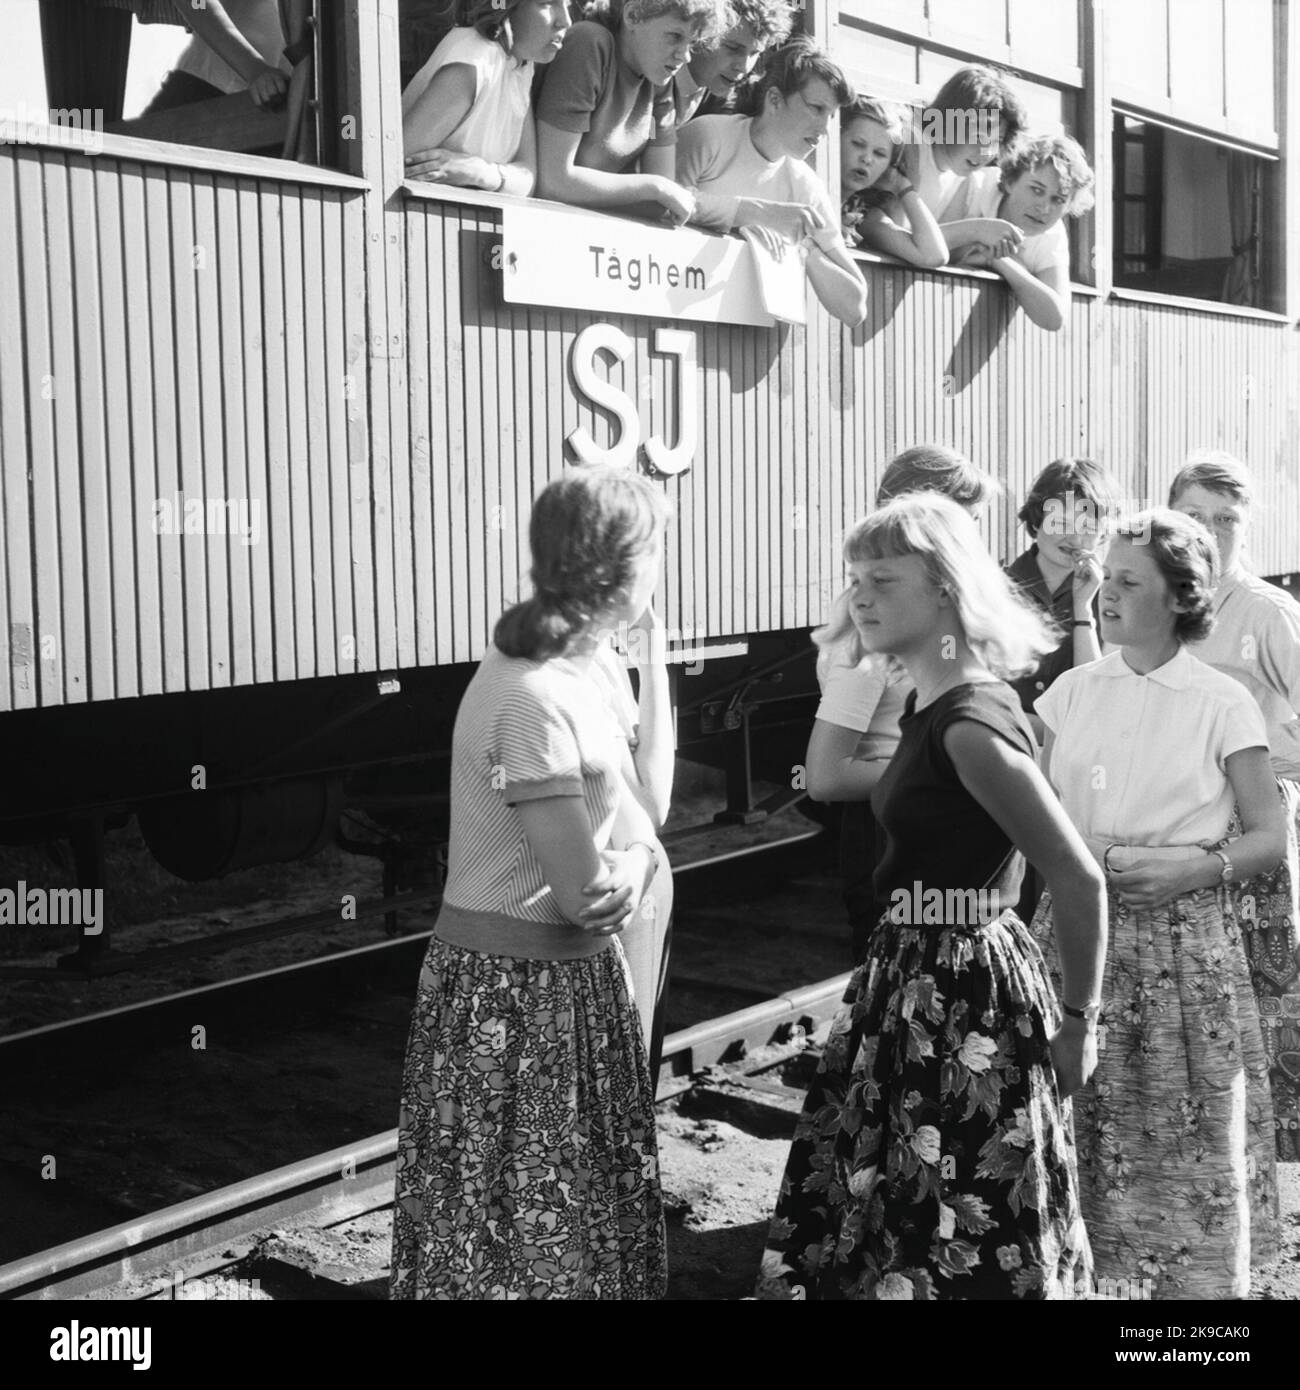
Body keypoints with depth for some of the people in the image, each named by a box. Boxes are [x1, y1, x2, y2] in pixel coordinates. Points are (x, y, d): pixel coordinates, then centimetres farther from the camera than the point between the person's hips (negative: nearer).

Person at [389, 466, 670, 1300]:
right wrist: (634, 868, -4)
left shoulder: (578, 668, 4)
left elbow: (624, 813, 12)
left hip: (570, 977, 9)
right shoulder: (535, 698, -25)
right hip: (516, 989, -9)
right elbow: (583, 894, -23)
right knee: (517, 1227, 9)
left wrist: (638, 864, -8)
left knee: (580, 1211, 23)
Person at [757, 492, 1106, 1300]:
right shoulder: (933, 708, 6)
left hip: (964, 991, -10)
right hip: (914, 973, 10)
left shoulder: (971, 725, -23)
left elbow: (1081, 881, -22)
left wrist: (1078, 1022, -14)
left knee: (958, 1248, 6)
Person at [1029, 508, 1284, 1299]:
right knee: (1079, 1112, 5)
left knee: (1188, 1130, 0)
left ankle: (1192, 1277, 17)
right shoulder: (1073, 691, 6)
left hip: (1183, 936, -3)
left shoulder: (1222, 703, -3)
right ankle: (1079, 1253, 22)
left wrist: (1192, 867, -17)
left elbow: (1271, 838, -2)